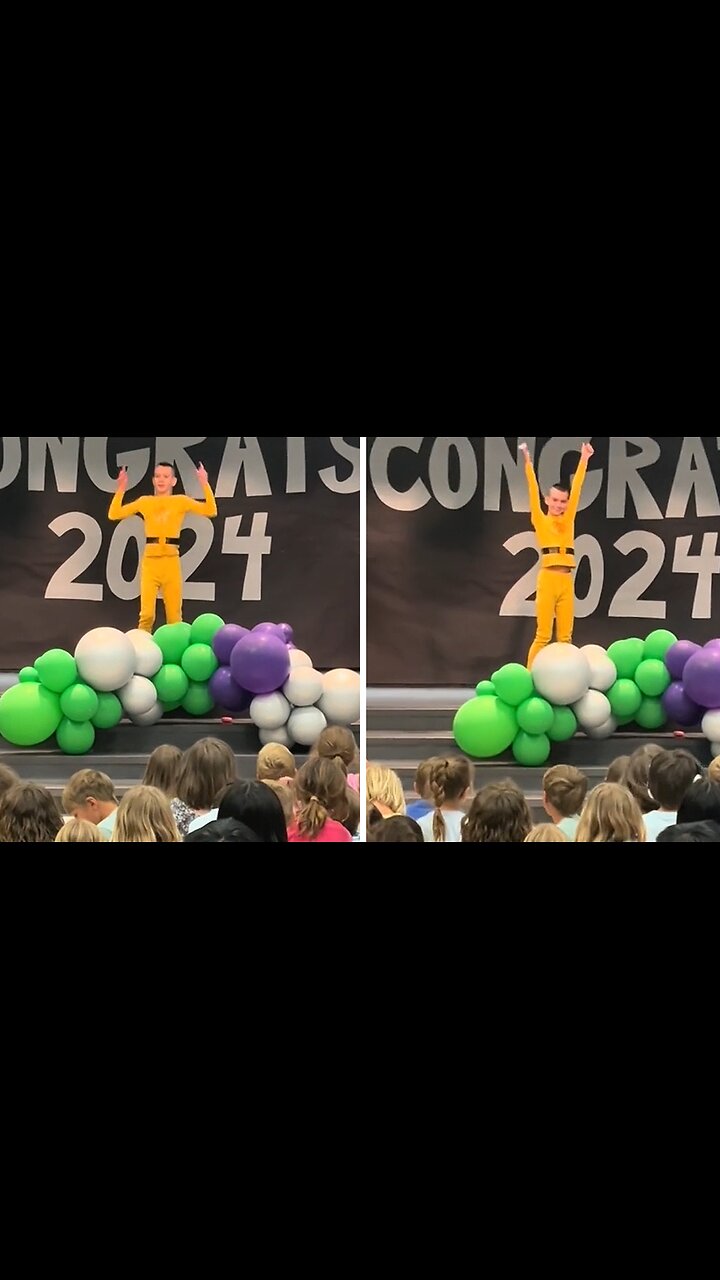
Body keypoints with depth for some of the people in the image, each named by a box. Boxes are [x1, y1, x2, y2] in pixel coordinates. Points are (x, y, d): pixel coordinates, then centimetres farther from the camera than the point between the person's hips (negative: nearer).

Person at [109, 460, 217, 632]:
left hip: (171, 562, 0)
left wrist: (205, 485, -12)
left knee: (174, 616, 1)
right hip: (150, 561, 0)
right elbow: (114, 514, 7)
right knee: (146, 614, -8)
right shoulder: (145, 502, 10)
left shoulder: (181, 501, 6)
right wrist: (121, 489, -1)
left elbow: (211, 511, -6)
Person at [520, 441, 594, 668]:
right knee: (543, 635, -8)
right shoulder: (540, 520, 5)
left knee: (565, 637, 4)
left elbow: (576, 489, 12)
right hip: (548, 579, -5)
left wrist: (584, 459, 9)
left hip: (566, 581, 5)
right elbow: (533, 490, -3)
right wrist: (528, 461, -10)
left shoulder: (568, 521, 14)